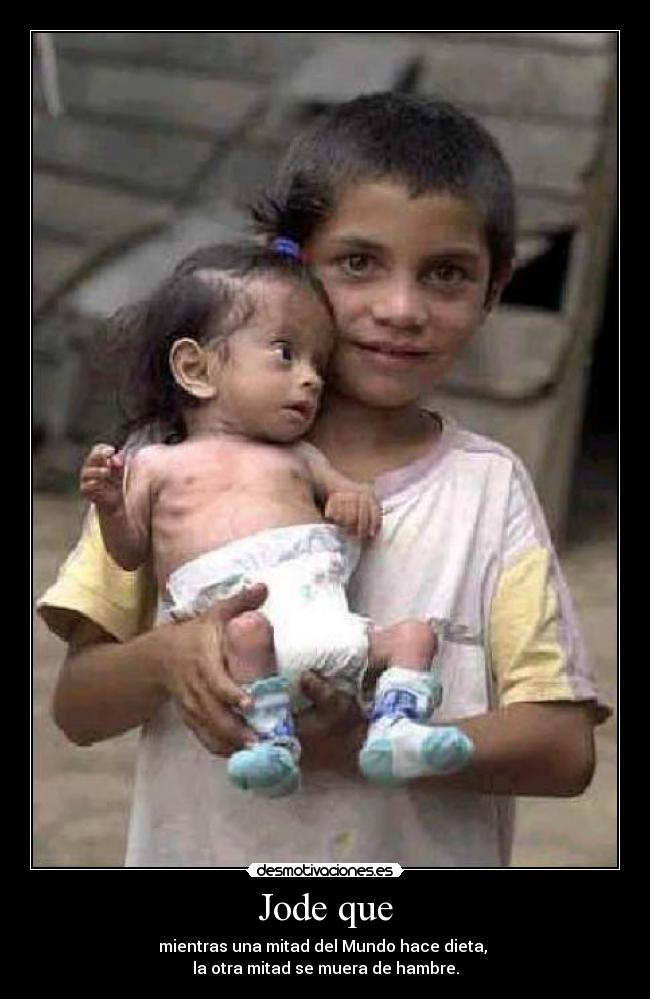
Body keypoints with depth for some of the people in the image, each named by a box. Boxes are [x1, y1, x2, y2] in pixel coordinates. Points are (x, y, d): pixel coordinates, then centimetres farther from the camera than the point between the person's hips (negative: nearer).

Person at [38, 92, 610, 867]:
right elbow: (78, 710, -4)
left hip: (423, 852, 0)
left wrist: (363, 745, -23)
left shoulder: (488, 488, -6)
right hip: (197, 848, 0)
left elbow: (564, 749, -10)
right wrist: (164, 656, -24)